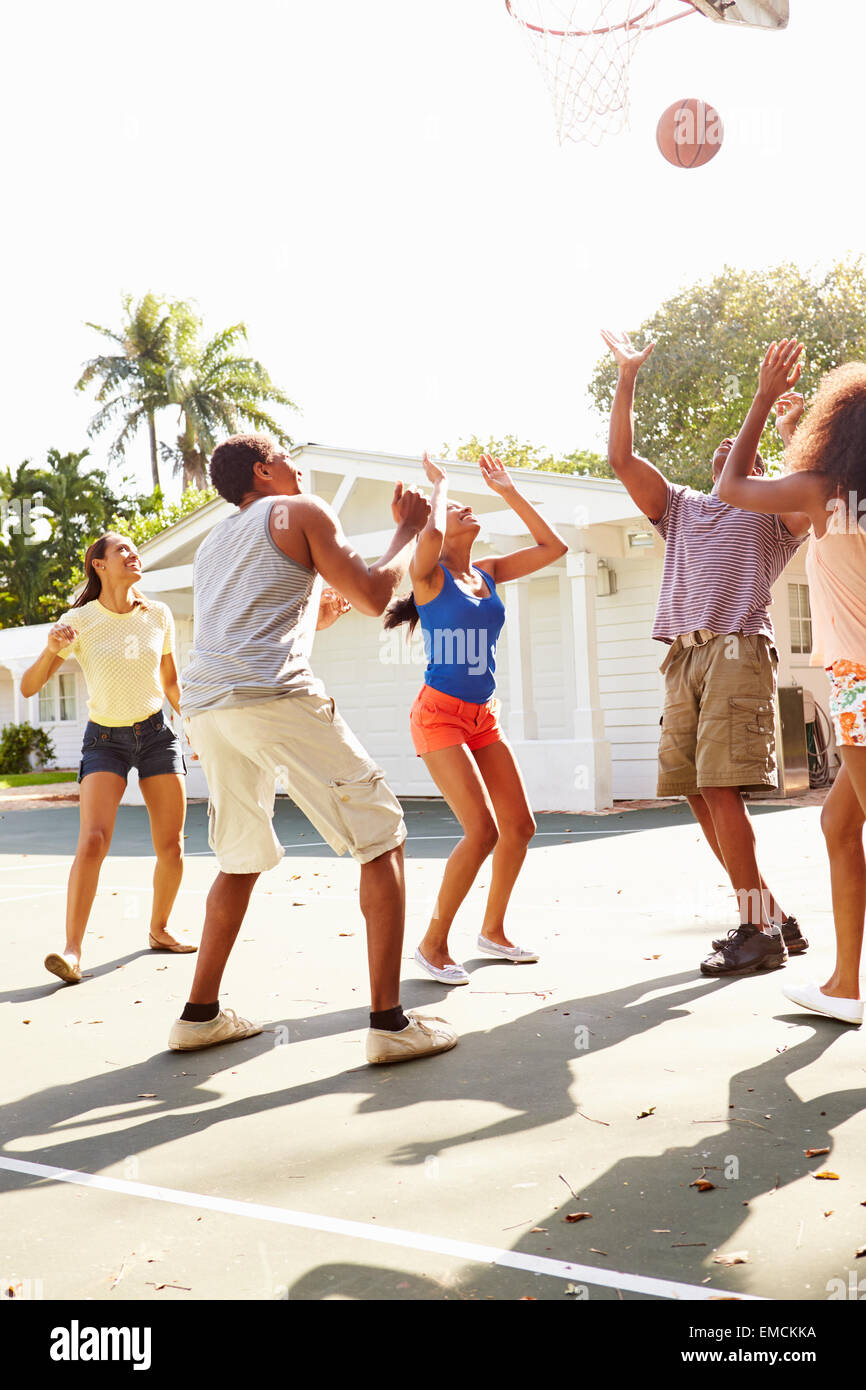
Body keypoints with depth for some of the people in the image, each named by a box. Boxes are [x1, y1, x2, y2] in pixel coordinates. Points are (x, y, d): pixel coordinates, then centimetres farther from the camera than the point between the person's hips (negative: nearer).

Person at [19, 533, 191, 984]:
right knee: (93, 840, -20)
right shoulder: (79, 621, -11)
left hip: (156, 733, 3)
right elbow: (28, 687, -12)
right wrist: (51, 650, -30)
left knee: (171, 847, 2)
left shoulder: (158, 615, -1)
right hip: (105, 739, -3)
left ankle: (159, 930, 24)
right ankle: (72, 950, -15)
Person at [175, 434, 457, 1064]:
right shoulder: (302, 511, 10)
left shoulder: (212, 542, 31)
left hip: (204, 705, 8)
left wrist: (318, 609, 49)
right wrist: (409, 528, 19)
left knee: (243, 858, 23)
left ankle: (200, 1014, 24)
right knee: (382, 836, -1)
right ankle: (389, 1022, -6)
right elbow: (375, 596, 5)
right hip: (273, 694, -7)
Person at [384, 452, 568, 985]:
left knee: (520, 826, 7)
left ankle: (493, 929, 26)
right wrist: (440, 483, -12)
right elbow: (431, 535, -31)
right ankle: (433, 944, -1)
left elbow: (553, 547, 11)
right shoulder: (430, 573, -7)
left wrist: (508, 490, 11)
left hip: (483, 716, 7)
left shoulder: (488, 573, 10)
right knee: (482, 830, -17)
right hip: (439, 714, -7)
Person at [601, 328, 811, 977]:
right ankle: (774, 919, 9)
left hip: (737, 650, -5)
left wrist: (793, 428, -2)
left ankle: (758, 929, -10)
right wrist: (628, 377, 16)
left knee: (721, 788, -17)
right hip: (683, 656, 5)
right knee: (699, 795, 1)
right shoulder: (680, 506, 28)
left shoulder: (770, 509, 16)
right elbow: (622, 458, 19)